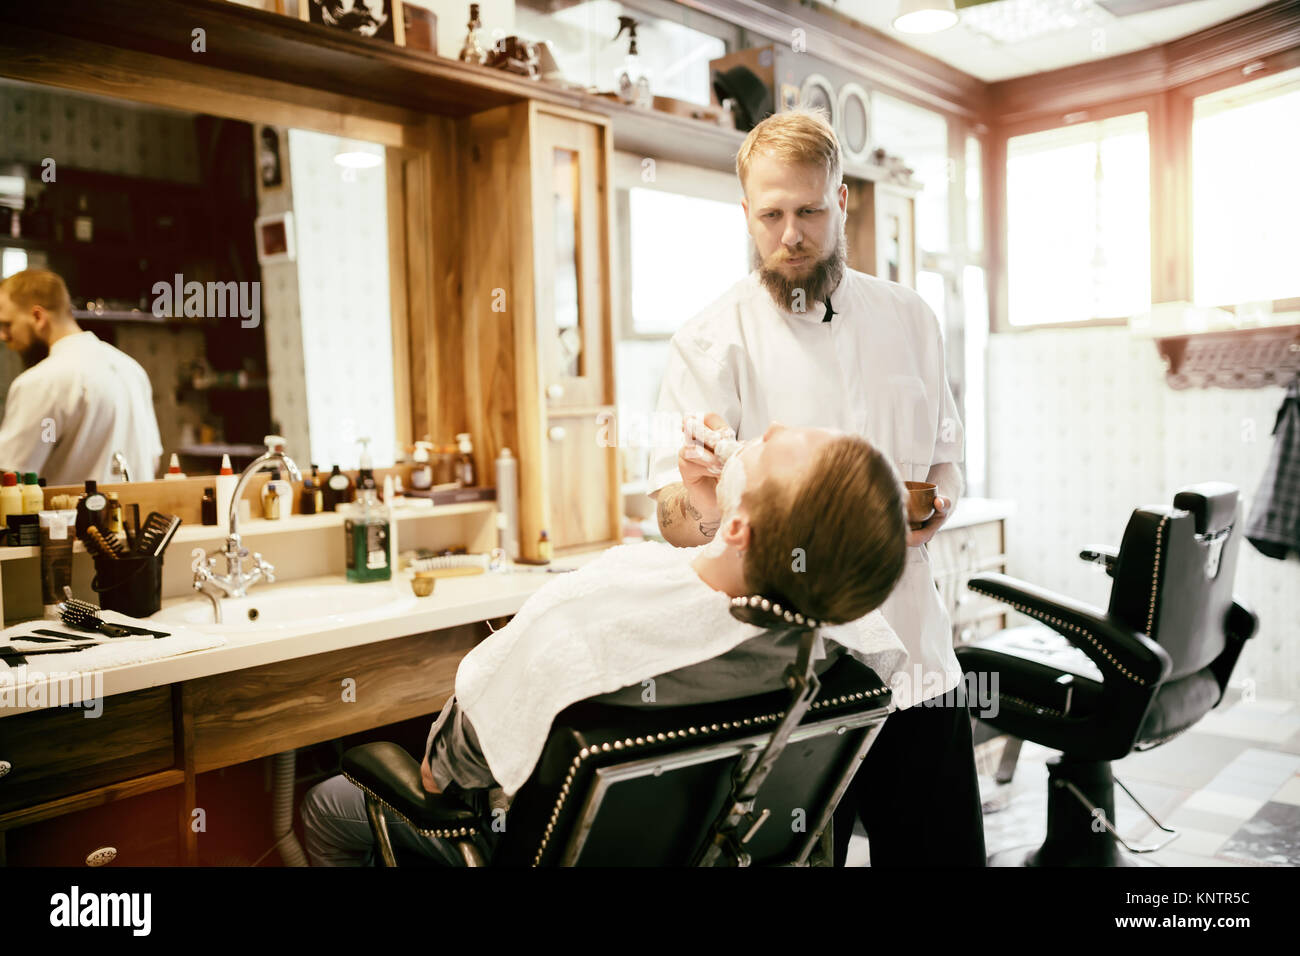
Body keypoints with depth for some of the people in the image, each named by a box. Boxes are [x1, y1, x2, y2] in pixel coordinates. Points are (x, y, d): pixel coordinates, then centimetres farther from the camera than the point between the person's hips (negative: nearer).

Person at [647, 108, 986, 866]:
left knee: (944, 851, 13)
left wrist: (937, 499, -3)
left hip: (916, 656, 4)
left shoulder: (908, 318, 10)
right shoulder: (714, 340, -5)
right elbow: (674, 511, -12)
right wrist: (702, 503, -35)